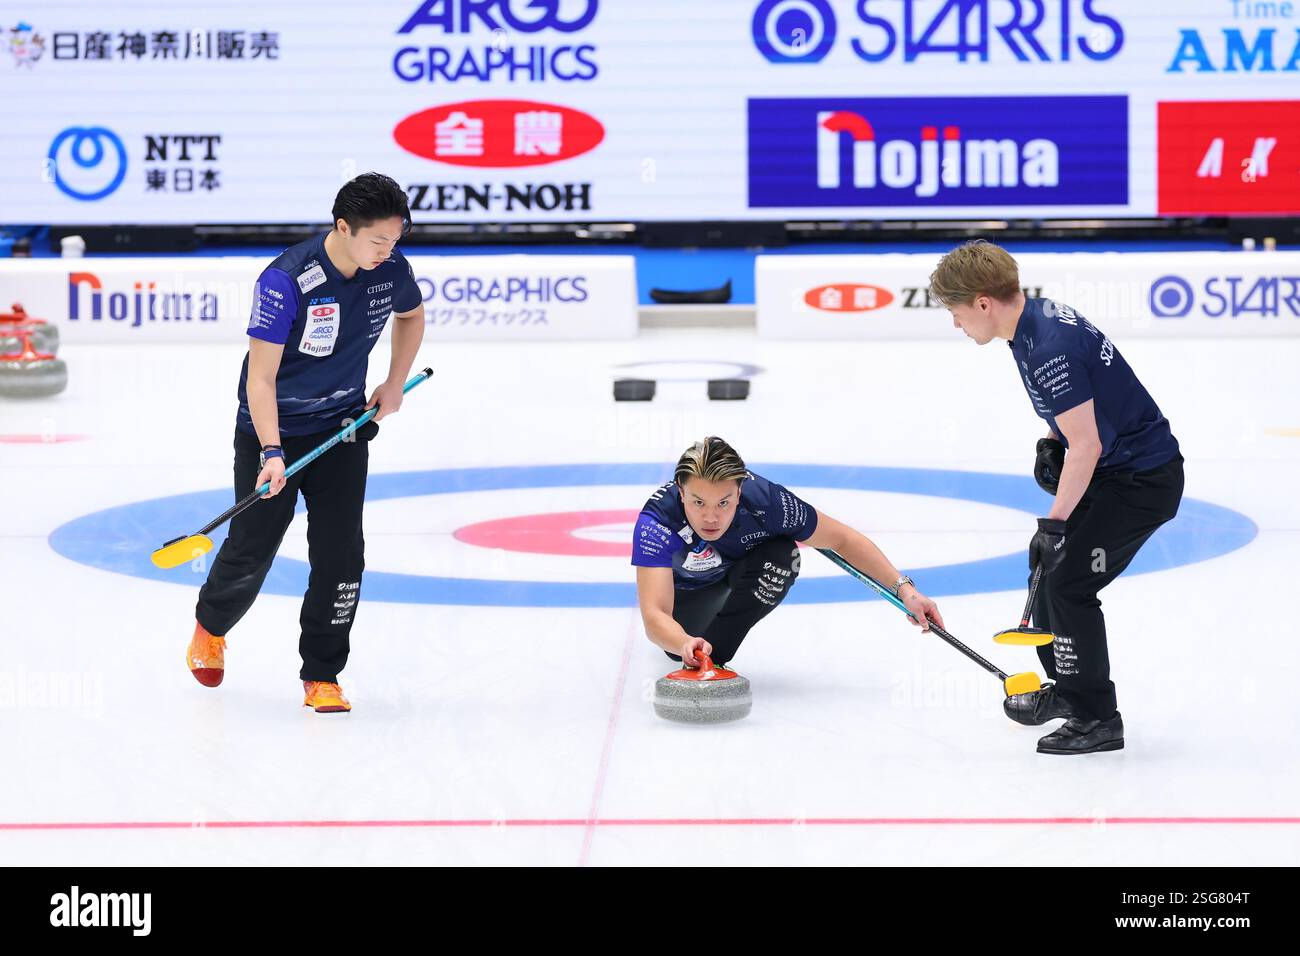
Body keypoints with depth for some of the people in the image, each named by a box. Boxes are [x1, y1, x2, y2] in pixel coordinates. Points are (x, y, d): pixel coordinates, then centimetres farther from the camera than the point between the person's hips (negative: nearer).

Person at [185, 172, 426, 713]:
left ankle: (322, 678, 4)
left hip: (343, 429, 4)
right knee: (251, 551, 6)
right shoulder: (286, 280, -27)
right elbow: (260, 375, -25)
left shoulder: (390, 270, -10)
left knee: (341, 554, -7)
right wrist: (270, 453, -32)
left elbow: (411, 315, 16)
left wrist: (394, 384, 7)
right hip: (272, 429, -4)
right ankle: (211, 628, 38)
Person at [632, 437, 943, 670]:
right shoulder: (658, 519, -44)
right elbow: (654, 616, -52)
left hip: (746, 563, -2)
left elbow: (843, 540, -24)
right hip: (688, 582, 2)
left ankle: (715, 657, -16)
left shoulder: (765, 501, -40)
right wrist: (685, 644, -74)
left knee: (780, 557, -30)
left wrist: (904, 589, -30)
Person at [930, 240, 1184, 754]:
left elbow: (1086, 445, -26)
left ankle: (1097, 719, -2)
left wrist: (1055, 522, -23)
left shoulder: (1049, 349, -28)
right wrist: (1050, 442, 5)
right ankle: (1067, 689, 32)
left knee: (1069, 586, -11)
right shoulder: (1037, 317, 3)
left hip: (1143, 478, -10)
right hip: (1112, 467, 10)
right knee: (1048, 569, 16)